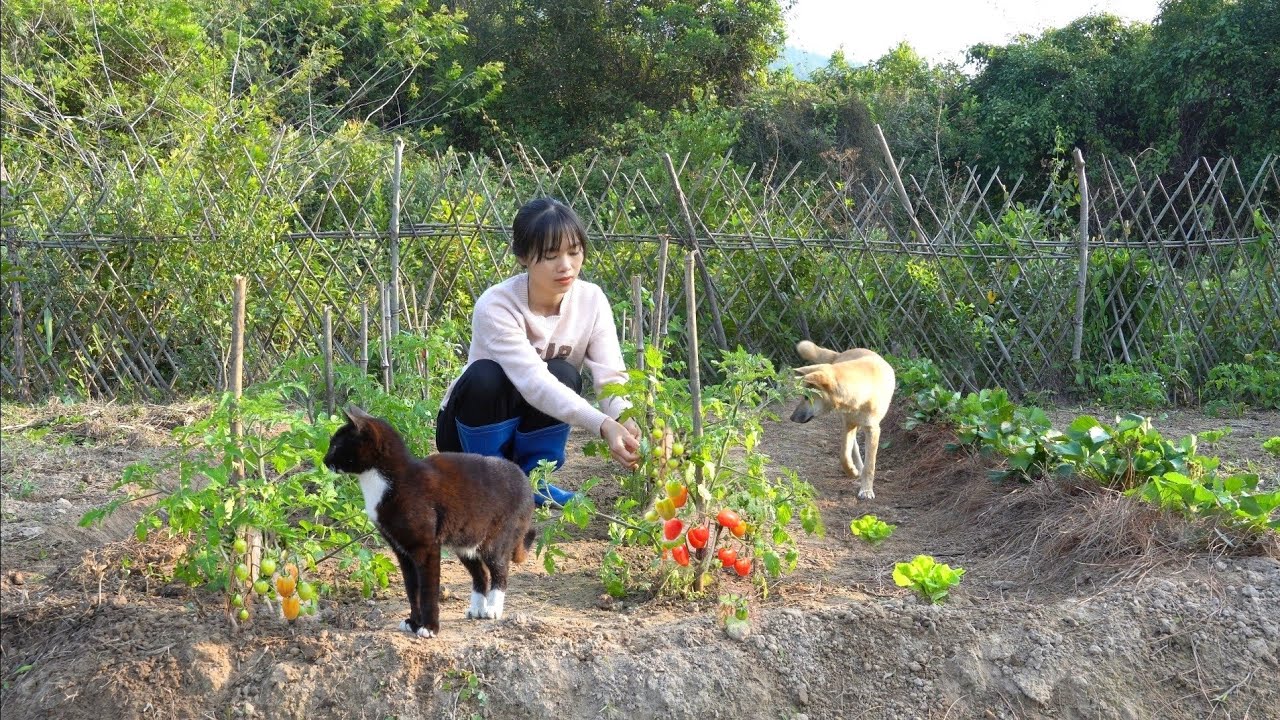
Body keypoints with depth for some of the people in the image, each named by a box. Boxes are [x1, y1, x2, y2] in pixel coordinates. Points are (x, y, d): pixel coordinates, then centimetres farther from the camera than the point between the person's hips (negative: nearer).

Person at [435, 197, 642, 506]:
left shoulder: (591, 300, -14)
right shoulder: (495, 306, -28)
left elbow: (611, 376, -23)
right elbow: (533, 383, -40)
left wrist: (628, 425, -47)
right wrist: (603, 426, -54)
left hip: (532, 431, 4)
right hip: (473, 430, -4)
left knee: (563, 375, -26)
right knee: (486, 376, -34)